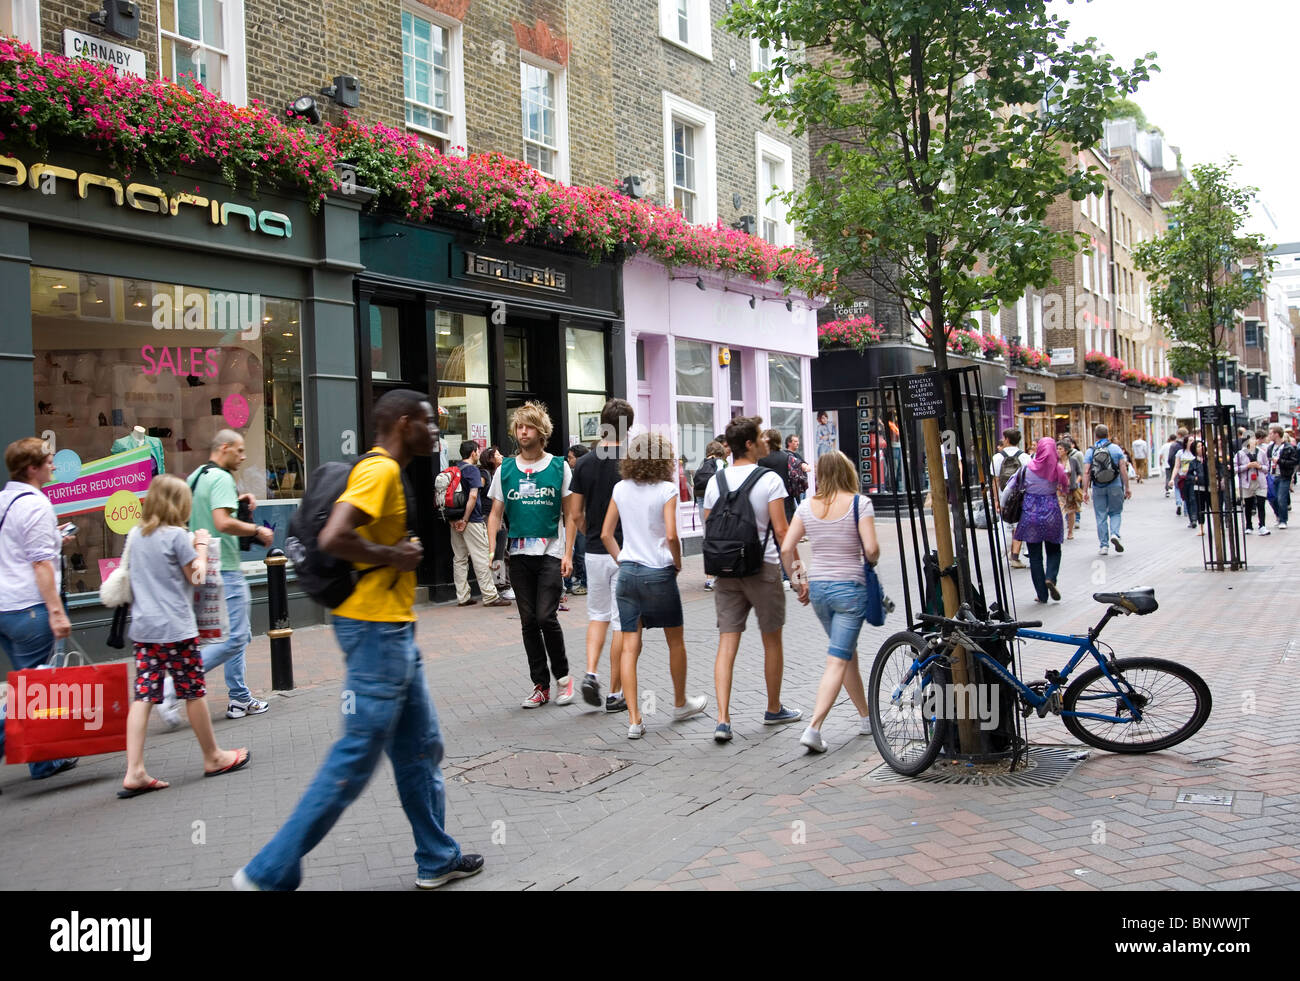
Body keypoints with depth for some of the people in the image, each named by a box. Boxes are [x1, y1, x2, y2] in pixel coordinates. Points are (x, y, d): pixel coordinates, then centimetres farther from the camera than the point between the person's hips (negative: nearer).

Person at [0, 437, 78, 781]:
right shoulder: (35, 504, -14)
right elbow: (41, 563, -19)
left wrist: (52, 540, 31)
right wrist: (57, 612, -19)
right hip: (28, 608, -9)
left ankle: (44, 760, 24)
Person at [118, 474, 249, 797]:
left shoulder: (135, 536, 10)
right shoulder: (177, 535, -10)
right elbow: (195, 574, -6)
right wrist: (201, 545, 8)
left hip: (142, 628, 6)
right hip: (175, 628, -6)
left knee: (143, 696, 3)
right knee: (194, 692, 7)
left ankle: (134, 773, -2)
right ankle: (213, 758, 21)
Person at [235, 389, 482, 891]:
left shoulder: (387, 471, 15)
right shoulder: (379, 470, -16)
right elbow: (333, 537, -29)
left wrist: (403, 550, 10)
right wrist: (394, 557, -17)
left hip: (394, 629, 11)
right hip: (376, 629, -11)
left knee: (421, 748, 16)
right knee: (356, 758, -4)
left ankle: (437, 859, 28)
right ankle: (269, 872, 5)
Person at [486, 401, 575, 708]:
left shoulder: (559, 467, 2)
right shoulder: (505, 469, 9)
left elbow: (570, 514, 3)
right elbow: (496, 514, 11)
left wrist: (569, 553, -6)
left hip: (550, 552, -3)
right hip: (519, 554, 3)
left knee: (546, 617, -10)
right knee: (528, 621, 6)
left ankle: (562, 676, 12)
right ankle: (541, 685, 17)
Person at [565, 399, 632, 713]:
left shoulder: (584, 464, 1)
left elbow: (575, 515, 3)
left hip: (595, 552, 3)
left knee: (598, 614, 20)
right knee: (623, 623, 4)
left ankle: (591, 673, 2)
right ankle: (615, 694, 9)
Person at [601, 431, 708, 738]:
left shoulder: (621, 489, 4)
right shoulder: (666, 489, -9)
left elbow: (606, 534, 6)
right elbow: (671, 535, -19)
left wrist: (622, 561, 13)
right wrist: (677, 563, -3)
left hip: (627, 573, 4)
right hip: (659, 573, -4)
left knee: (629, 647, 4)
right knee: (675, 641, 17)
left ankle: (634, 719, 1)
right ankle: (680, 703, 32)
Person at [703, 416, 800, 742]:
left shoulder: (715, 481, 4)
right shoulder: (769, 479, -9)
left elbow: (708, 530, 7)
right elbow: (781, 531, -13)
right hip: (763, 568, -3)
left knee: (727, 643, 1)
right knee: (772, 641, 13)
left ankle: (723, 719, -9)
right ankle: (774, 709, 28)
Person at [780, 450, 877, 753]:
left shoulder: (807, 507, 3)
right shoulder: (859, 503, -8)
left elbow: (786, 549, -1)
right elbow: (871, 549, -15)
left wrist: (798, 581, 11)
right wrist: (873, 561, 7)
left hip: (818, 588, 5)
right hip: (850, 587, -5)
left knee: (847, 653, 21)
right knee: (838, 662, -4)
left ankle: (866, 717, 33)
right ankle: (813, 728, -14)